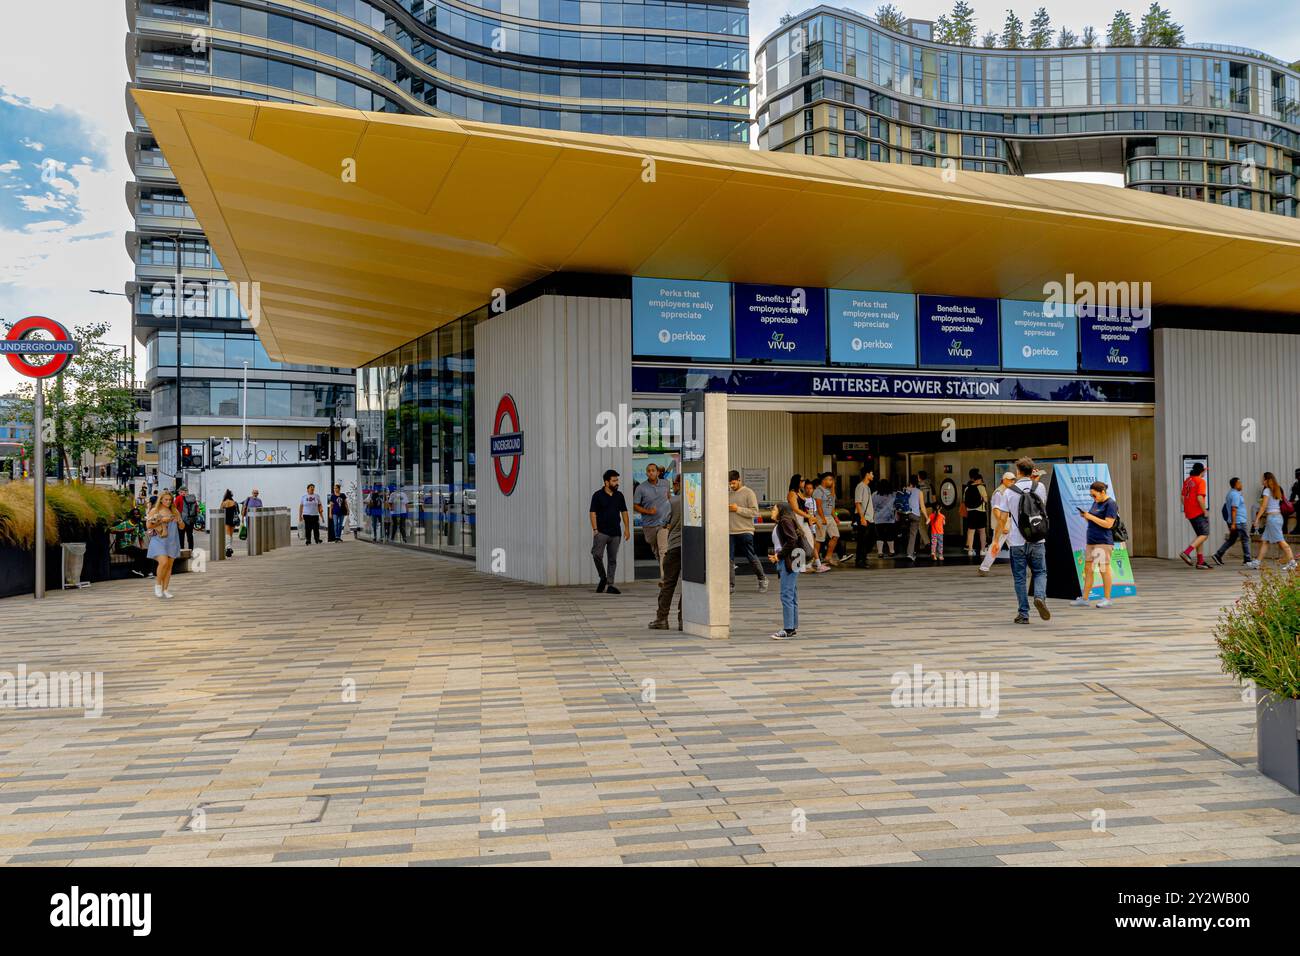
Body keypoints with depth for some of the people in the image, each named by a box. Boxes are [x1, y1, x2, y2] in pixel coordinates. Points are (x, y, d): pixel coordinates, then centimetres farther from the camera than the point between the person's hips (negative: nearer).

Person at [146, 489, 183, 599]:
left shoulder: (174, 511, 12)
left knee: (169, 566, 3)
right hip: (159, 540, -4)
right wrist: (162, 520, -14)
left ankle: (165, 589, 10)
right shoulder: (154, 511, 1)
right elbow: (148, 525, -7)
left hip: (172, 541, 4)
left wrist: (179, 521, -5)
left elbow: (182, 527, 16)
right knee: (163, 562, -20)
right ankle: (157, 585, 1)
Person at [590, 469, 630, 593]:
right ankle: (603, 578, 3)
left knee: (612, 559, 6)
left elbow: (624, 512, 14)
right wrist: (595, 529, -13)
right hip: (601, 532, -4)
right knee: (597, 554, -18)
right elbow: (593, 513, -5)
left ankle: (610, 585, 12)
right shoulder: (598, 495, -3)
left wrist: (627, 528, 6)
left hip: (615, 533, 4)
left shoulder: (619, 495, 10)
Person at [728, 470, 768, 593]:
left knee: (751, 558, 3)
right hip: (730, 532, 5)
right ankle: (731, 585, 7)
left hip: (745, 531, -5)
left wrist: (738, 509, -16)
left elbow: (754, 512, -11)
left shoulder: (748, 493, -4)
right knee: (729, 559, 1)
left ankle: (762, 579, 24)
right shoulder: (729, 494, 14)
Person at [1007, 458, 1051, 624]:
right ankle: (1040, 596, -13)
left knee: (1020, 578, 6)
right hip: (1037, 540, 1)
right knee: (1040, 572, 15)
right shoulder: (1040, 487, 0)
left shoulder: (1010, 491, -6)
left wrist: (1004, 529, 23)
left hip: (1017, 542, -1)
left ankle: (1023, 614, 7)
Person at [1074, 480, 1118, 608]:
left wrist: (1090, 516, -15)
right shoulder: (1096, 503, 17)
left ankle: (1107, 599, 6)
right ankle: (1085, 598, 12)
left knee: (1104, 570, -2)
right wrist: (1085, 516, 4)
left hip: (1103, 542, -9)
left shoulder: (1110, 504, -9)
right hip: (1091, 541, 9)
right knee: (1087, 569, 7)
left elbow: (1108, 524, -17)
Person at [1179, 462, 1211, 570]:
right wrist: (1205, 511, -13)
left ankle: (1200, 562, 11)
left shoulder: (1187, 480, 13)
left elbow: (1182, 496, 15)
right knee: (1205, 535, -5)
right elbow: (1200, 498, -21)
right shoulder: (1200, 481, -11)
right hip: (1198, 512, -9)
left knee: (1200, 535, 13)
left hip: (1189, 512, 9)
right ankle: (1186, 552, -20)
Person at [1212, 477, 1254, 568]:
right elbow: (1234, 509, -21)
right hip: (1239, 522, -10)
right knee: (1246, 539, -1)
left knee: (1231, 540, 11)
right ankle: (1247, 560, 4)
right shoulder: (1236, 495, -15)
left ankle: (1218, 555, 7)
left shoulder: (1231, 493, 16)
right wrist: (1233, 523, -24)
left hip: (1235, 522, 10)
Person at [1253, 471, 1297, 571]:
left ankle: (1291, 561, -13)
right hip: (1278, 516, 9)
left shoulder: (1267, 490, -10)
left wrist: (1257, 518, -11)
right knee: (1265, 541, 10)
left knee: (1280, 540, -10)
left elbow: (1263, 506, -14)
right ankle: (1258, 562, 12)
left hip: (1272, 517, -9)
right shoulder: (1276, 490, 15)